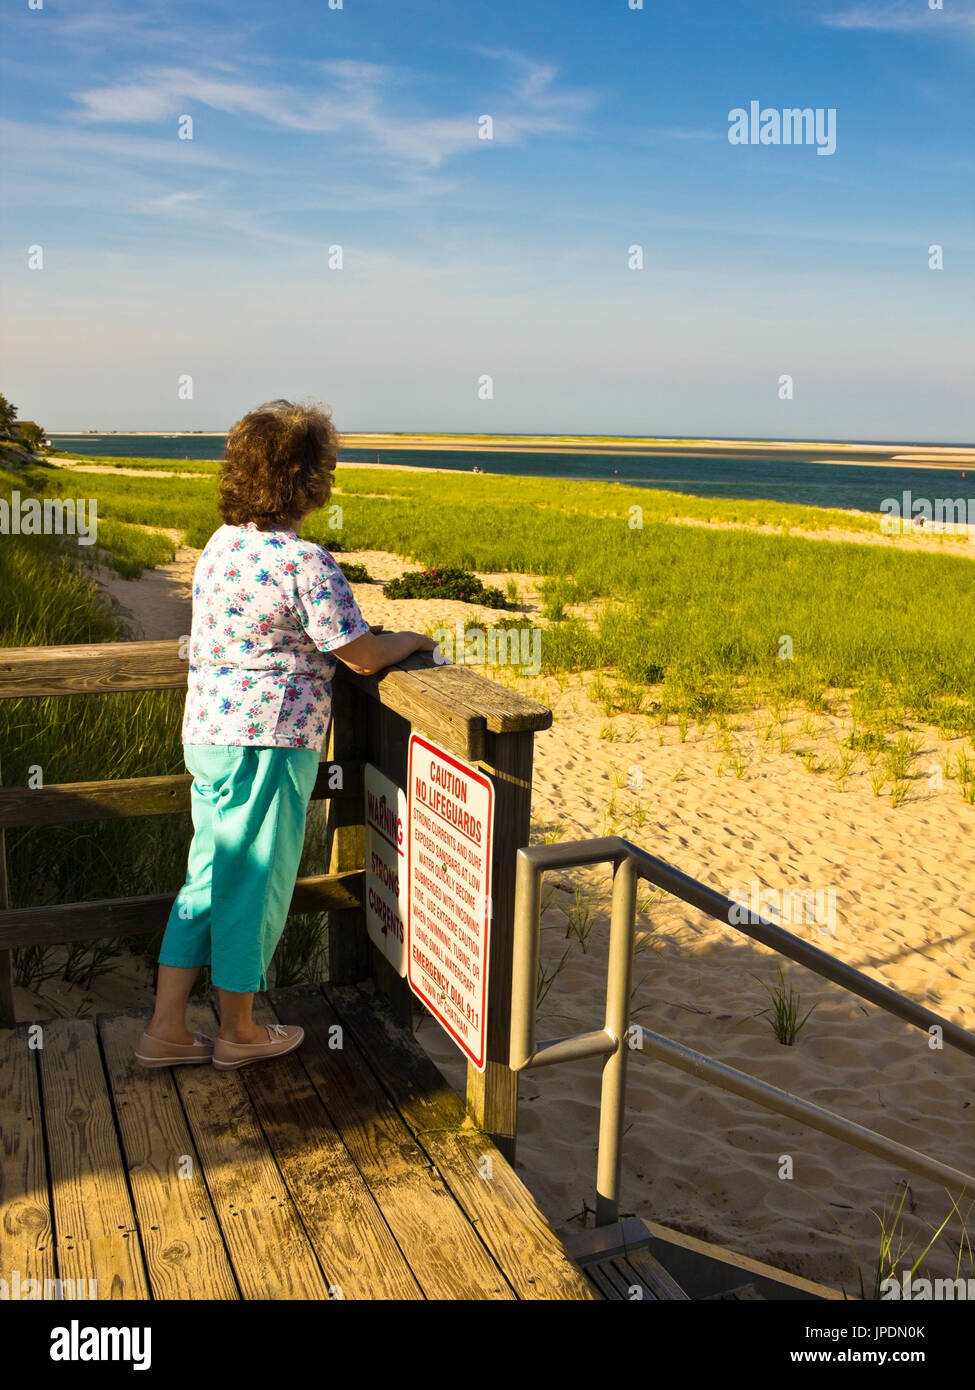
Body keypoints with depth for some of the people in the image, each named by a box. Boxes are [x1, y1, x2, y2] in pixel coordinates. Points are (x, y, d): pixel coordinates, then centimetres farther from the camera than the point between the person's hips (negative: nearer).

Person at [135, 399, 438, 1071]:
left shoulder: (222, 545, 9)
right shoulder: (306, 563, -18)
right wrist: (411, 640, 7)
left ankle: (166, 1029, 23)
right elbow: (365, 656, -14)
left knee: (210, 877, 17)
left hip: (208, 732, 8)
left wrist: (362, 633, 20)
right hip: (267, 741, -8)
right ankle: (239, 1032, 25)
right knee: (254, 883, 7)